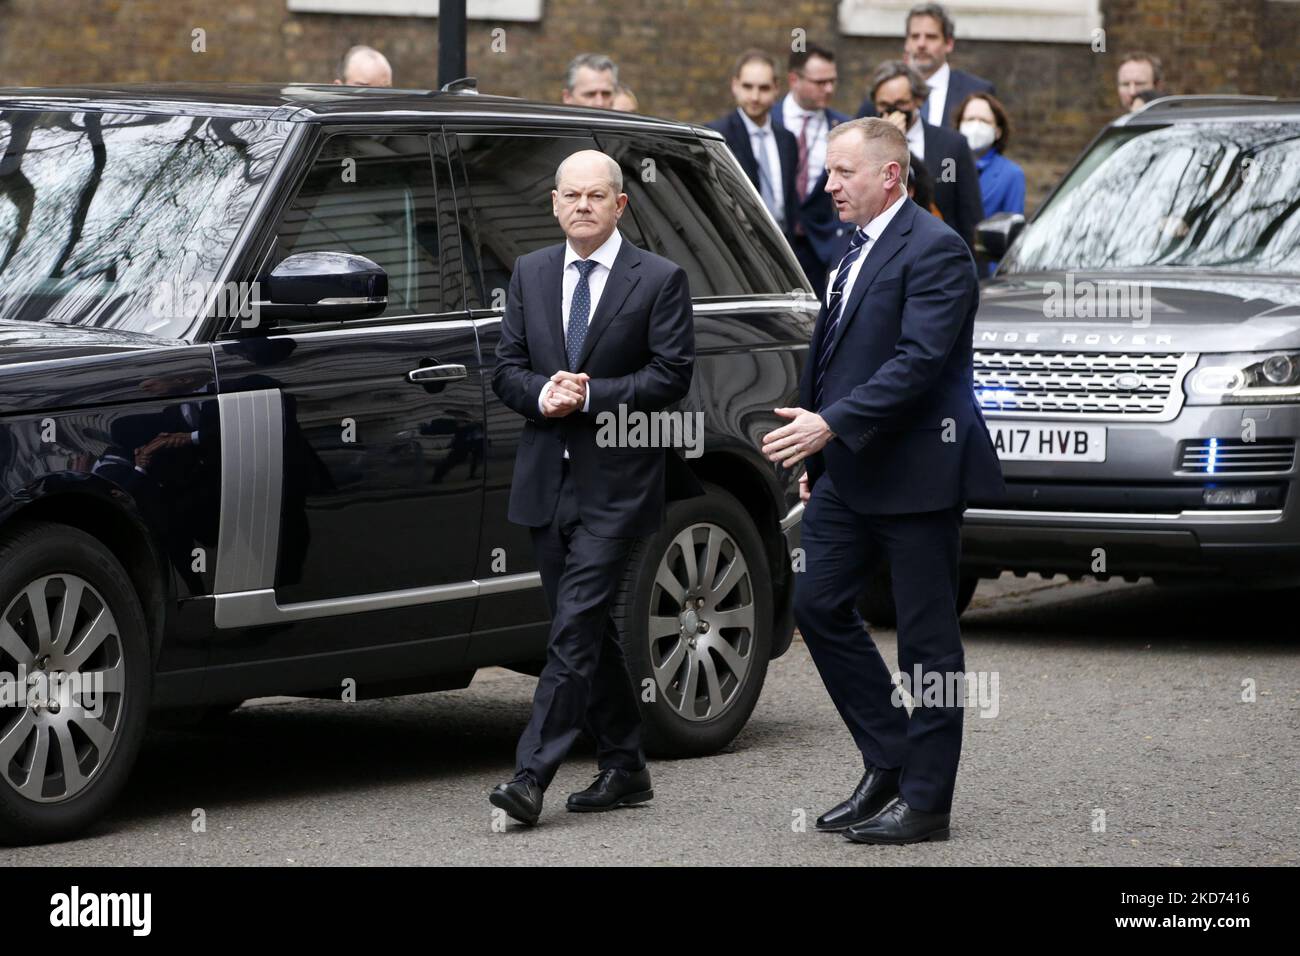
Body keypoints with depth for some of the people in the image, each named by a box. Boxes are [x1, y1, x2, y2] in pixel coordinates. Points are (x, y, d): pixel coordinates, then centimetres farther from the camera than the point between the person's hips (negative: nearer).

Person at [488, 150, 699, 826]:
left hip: (616, 483, -5)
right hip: (547, 479, 6)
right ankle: (624, 768, 21)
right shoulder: (530, 274, 12)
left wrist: (590, 396, -17)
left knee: (575, 628, -13)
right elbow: (507, 368, 10)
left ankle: (531, 775, -17)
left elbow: (672, 373, -8)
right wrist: (542, 394, -12)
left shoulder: (659, 280, -2)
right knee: (587, 630, 11)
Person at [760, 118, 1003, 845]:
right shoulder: (857, 251, 15)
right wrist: (817, 457, 18)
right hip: (850, 472, 9)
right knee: (818, 605, 7)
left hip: (916, 473, -9)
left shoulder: (934, 251, -14)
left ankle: (925, 800, 6)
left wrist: (831, 425, -29)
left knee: (927, 638, -1)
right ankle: (890, 764, 18)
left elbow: (920, 360, -24)